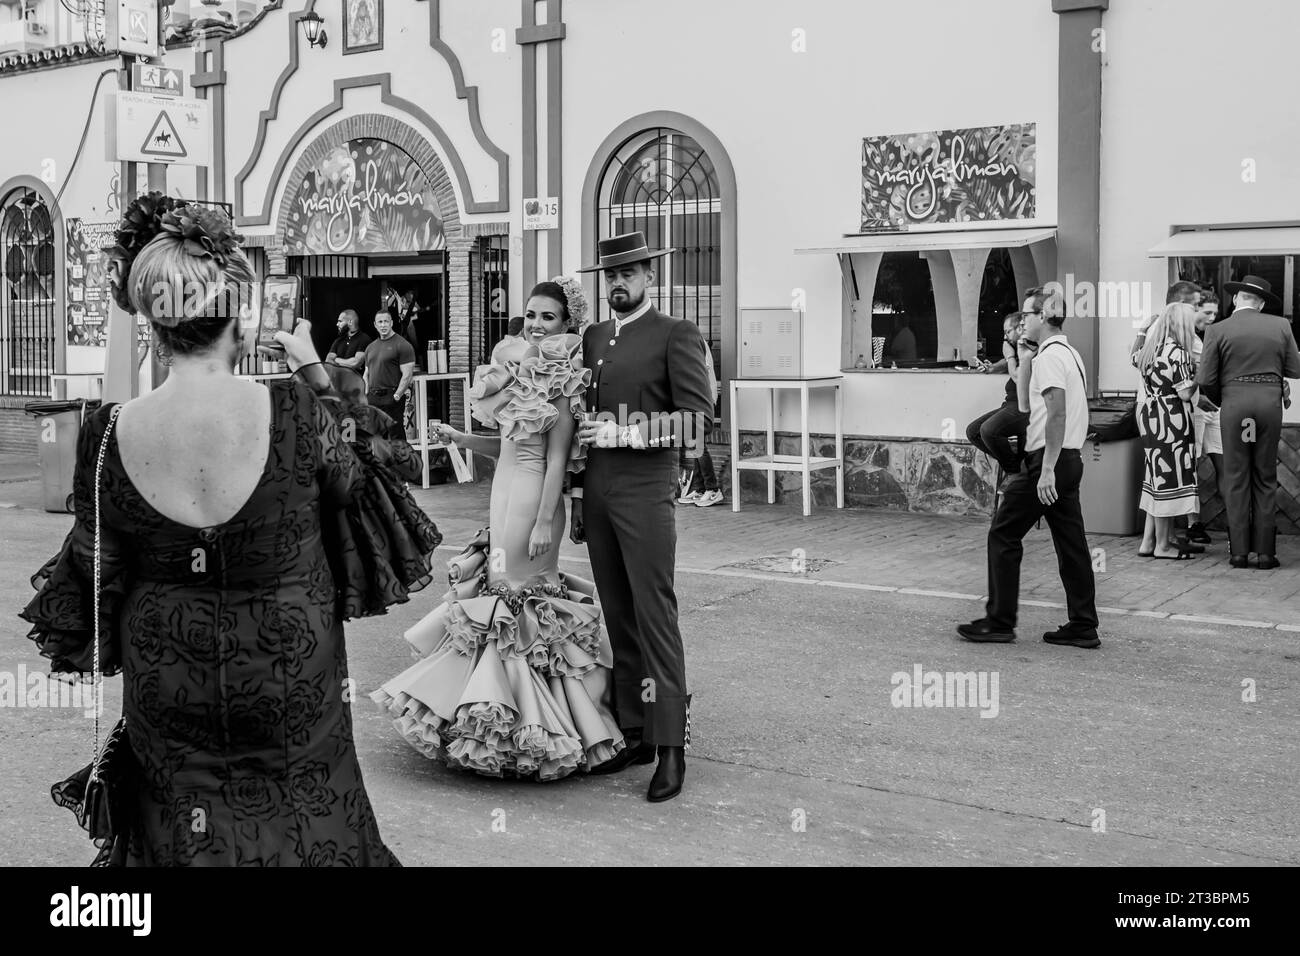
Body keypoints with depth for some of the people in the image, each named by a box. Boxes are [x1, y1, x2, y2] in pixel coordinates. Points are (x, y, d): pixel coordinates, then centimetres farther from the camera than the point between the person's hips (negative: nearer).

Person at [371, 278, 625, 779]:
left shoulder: (562, 379, -11)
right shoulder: (520, 372, 12)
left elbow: (557, 457, -15)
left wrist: (545, 521, -19)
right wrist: (460, 438, 6)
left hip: (532, 497, -8)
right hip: (504, 492, 8)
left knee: (522, 599, -1)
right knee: (500, 596, 13)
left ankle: (534, 730, 12)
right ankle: (498, 715, 25)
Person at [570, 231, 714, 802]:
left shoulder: (676, 335, -1)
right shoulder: (592, 338, 18)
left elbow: (696, 415, -9)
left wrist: (625, 432, -13)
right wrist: (578, 496, 16)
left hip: (644, 493, -6)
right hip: (597, 494, 6)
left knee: (655, 616, -7)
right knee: (618, 620, 9)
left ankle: (671, 746, -2)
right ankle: (635, 734, 17)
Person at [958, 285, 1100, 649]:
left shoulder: (1050, 355, -13)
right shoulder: (1069, 353, 19)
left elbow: (1057, 414, -23)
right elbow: (1026, 403, 22)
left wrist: (1046, 469, -26)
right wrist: (1025, 360, 11)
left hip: (1049, 459, -10)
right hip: (1069, 459, 10)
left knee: (1003, 535, -1)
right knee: (1070, 541, 9)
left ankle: (999, 621, 3)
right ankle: (1083, 626, 11)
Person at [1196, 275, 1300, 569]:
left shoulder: (1218, 330, -2)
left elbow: (1205, 379, -5)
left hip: (1234, 404, -1)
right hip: (1270, 402, 2)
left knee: (1236, 479, 5)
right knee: (1266, 479, 9)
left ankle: (1239, 551, 5)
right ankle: (1265, 552, 9)